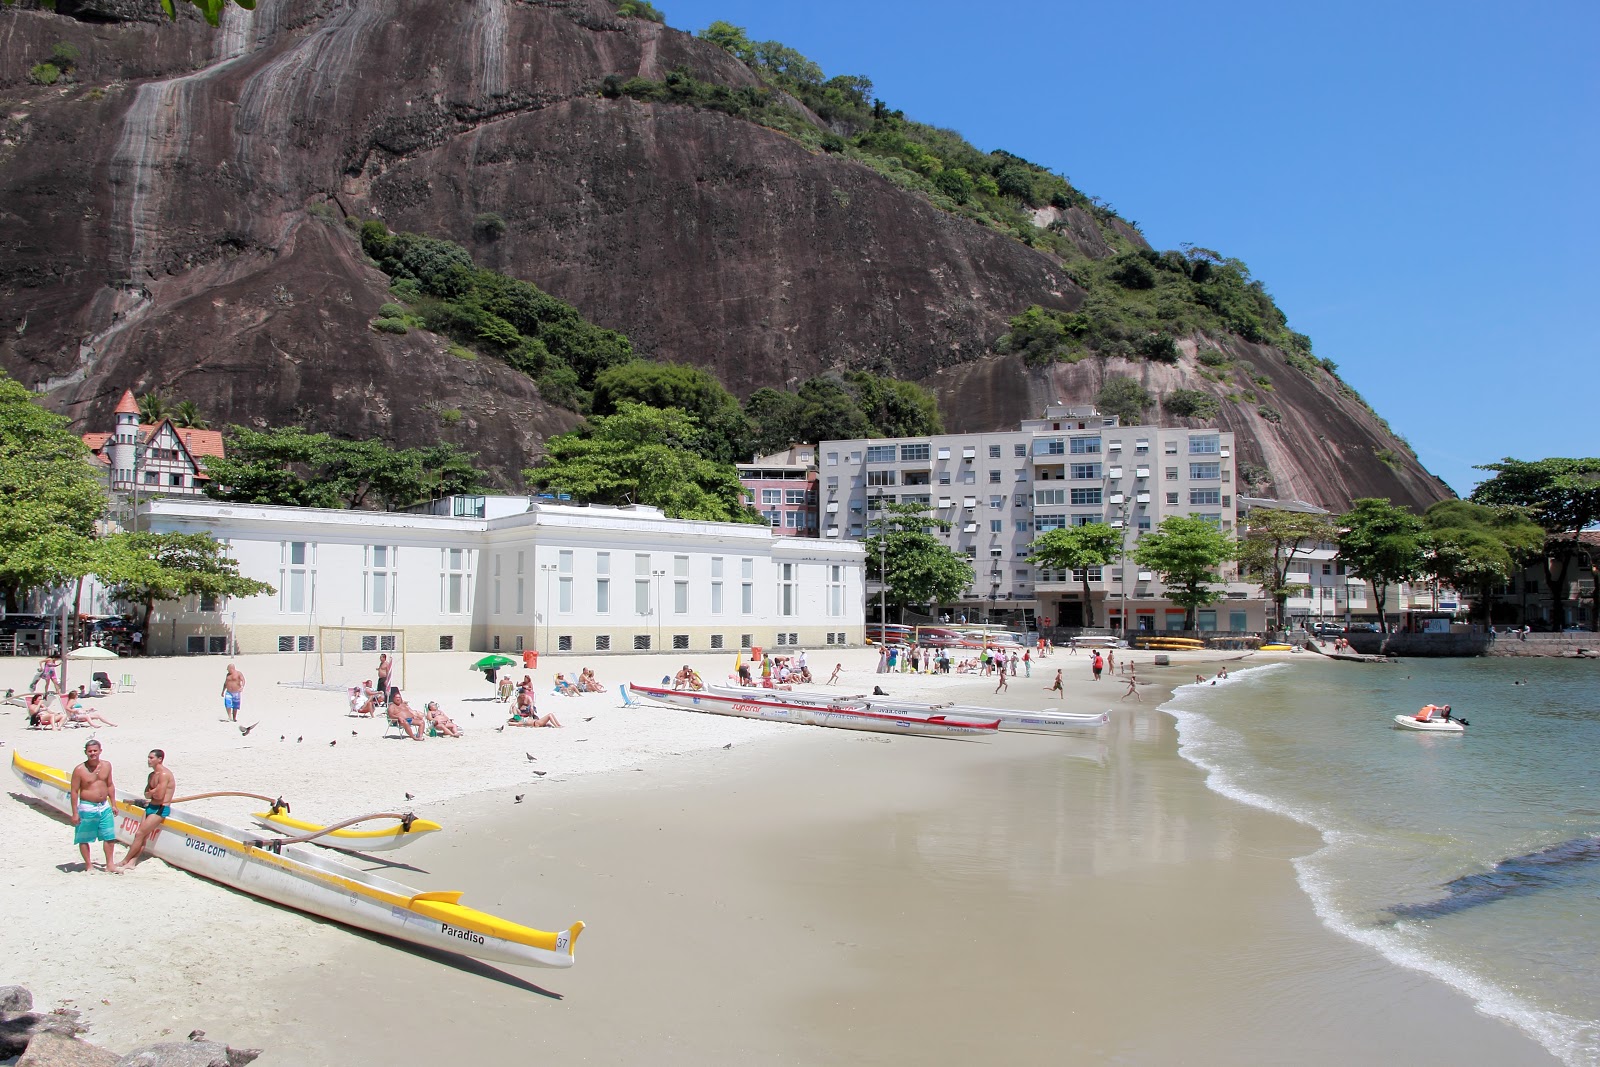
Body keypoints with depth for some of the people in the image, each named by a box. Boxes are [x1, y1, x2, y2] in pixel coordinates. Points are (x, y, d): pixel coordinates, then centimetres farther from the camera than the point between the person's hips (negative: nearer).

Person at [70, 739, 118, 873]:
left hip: (104, 806, 4)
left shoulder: (106, 766, 3)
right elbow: (74, 791, -9)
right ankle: (89, 865, 18)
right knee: (84, 839, 5)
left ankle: (110, 864, 18)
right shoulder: (79, 770, -12)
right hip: (87, 808, -4)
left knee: (110, 837, 7)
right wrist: (75, 813, -10)